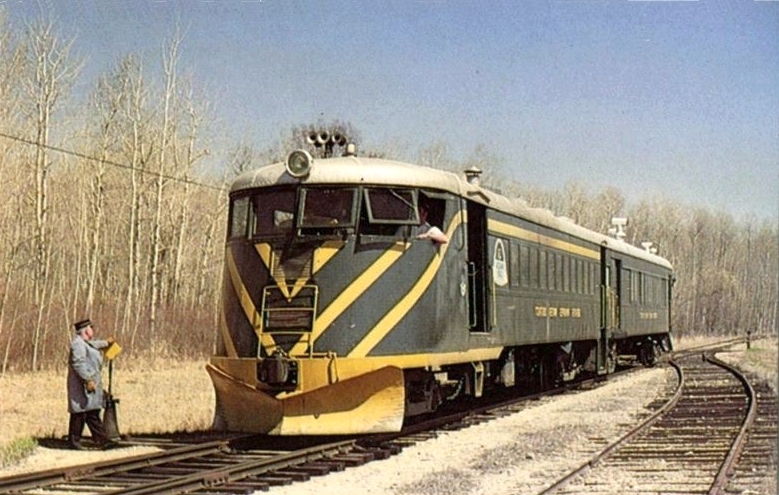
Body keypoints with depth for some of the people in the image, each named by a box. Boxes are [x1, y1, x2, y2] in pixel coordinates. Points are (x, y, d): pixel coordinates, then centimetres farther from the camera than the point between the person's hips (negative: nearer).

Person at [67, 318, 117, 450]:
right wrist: (88, 380, -28)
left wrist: (106, 343, 57)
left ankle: (101, 440, 10)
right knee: (80, 412, -6)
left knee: (93, 414, 9)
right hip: (82, 385, -11)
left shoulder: (85, 342, 16)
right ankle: (74, 440, 1)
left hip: (91, 382, 11)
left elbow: (94, 345, 40)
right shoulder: (78, 343, -16)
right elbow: (78, 363, -26)